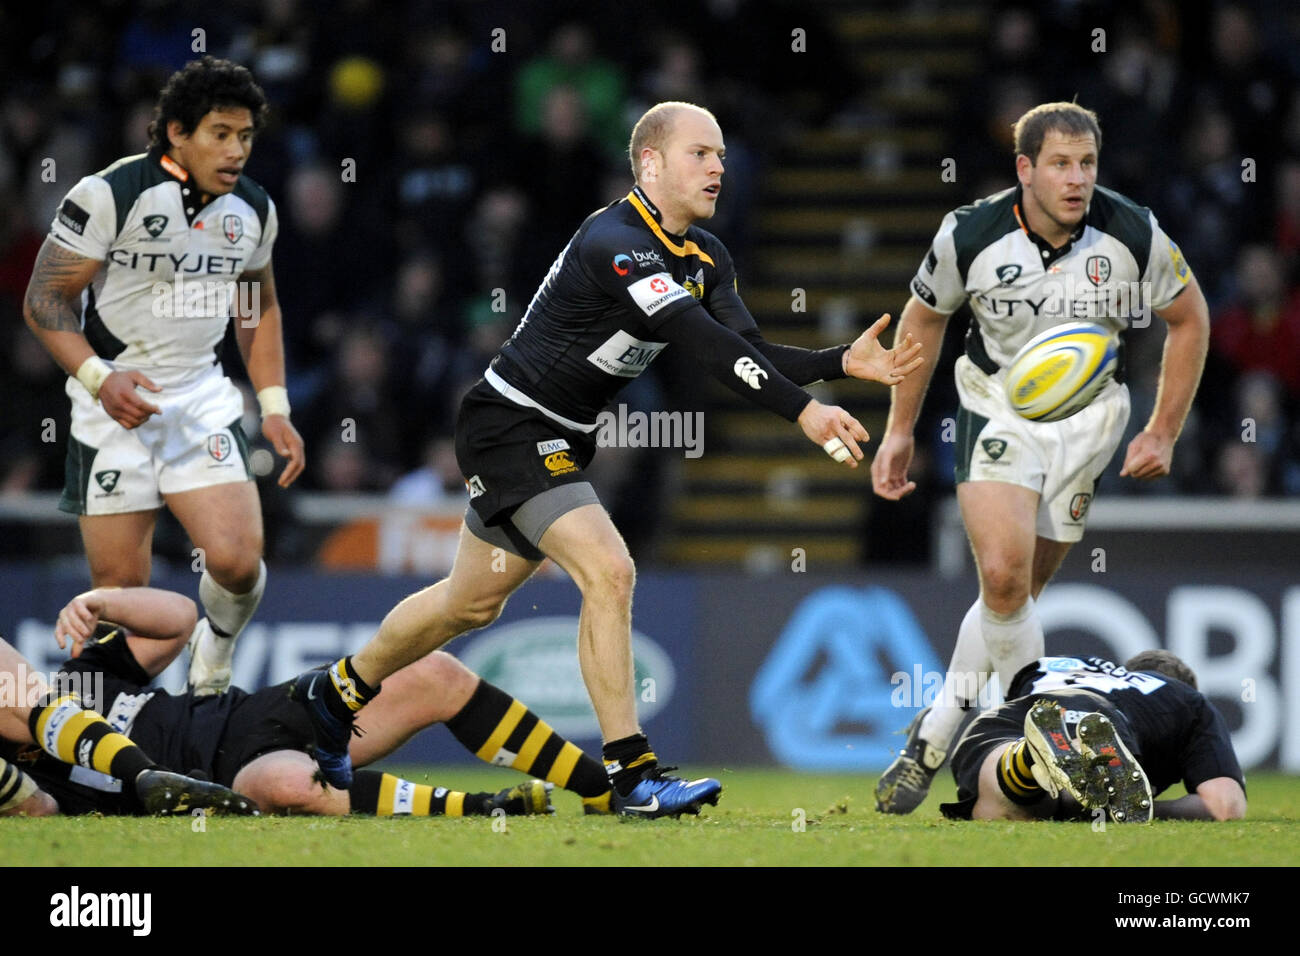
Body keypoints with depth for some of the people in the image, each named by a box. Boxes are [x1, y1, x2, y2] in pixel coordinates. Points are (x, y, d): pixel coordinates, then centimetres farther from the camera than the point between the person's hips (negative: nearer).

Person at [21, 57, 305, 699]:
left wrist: (275, 408, 12)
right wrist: (98, 379, -23)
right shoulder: (109, 195, -13)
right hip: (115, 408, -3)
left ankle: (216, 647, 17)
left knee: (237, 562, -15)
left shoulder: (254, 209, 4)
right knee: (120, 589, -5)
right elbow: (44, 299, -9)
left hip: (203, 403, 3)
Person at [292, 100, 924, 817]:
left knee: (472, 602, 20)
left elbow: (749, 352, -4)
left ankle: (335, 695, 41)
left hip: (562, 437, 10)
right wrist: (802, 411, -42)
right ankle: (631, 775, -18)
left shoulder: (705, 257, 3)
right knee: (608, 571, -22)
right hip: (510, 427, -10)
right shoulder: (614, 243, -27)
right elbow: (707, 343, -37)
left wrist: (845, 362, -18)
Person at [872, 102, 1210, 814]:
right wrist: (900, 429, 8)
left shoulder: (1135, 235, -15)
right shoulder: (970, 235, -15)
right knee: (1004, 574, -22)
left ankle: (936, 733, 21)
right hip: (997, 411, -1)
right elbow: (923, 318, 4)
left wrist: (1163, 433, 1)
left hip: (1087, 418, 1)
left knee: (1019, 590, 3)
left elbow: (1188, 318, 3)